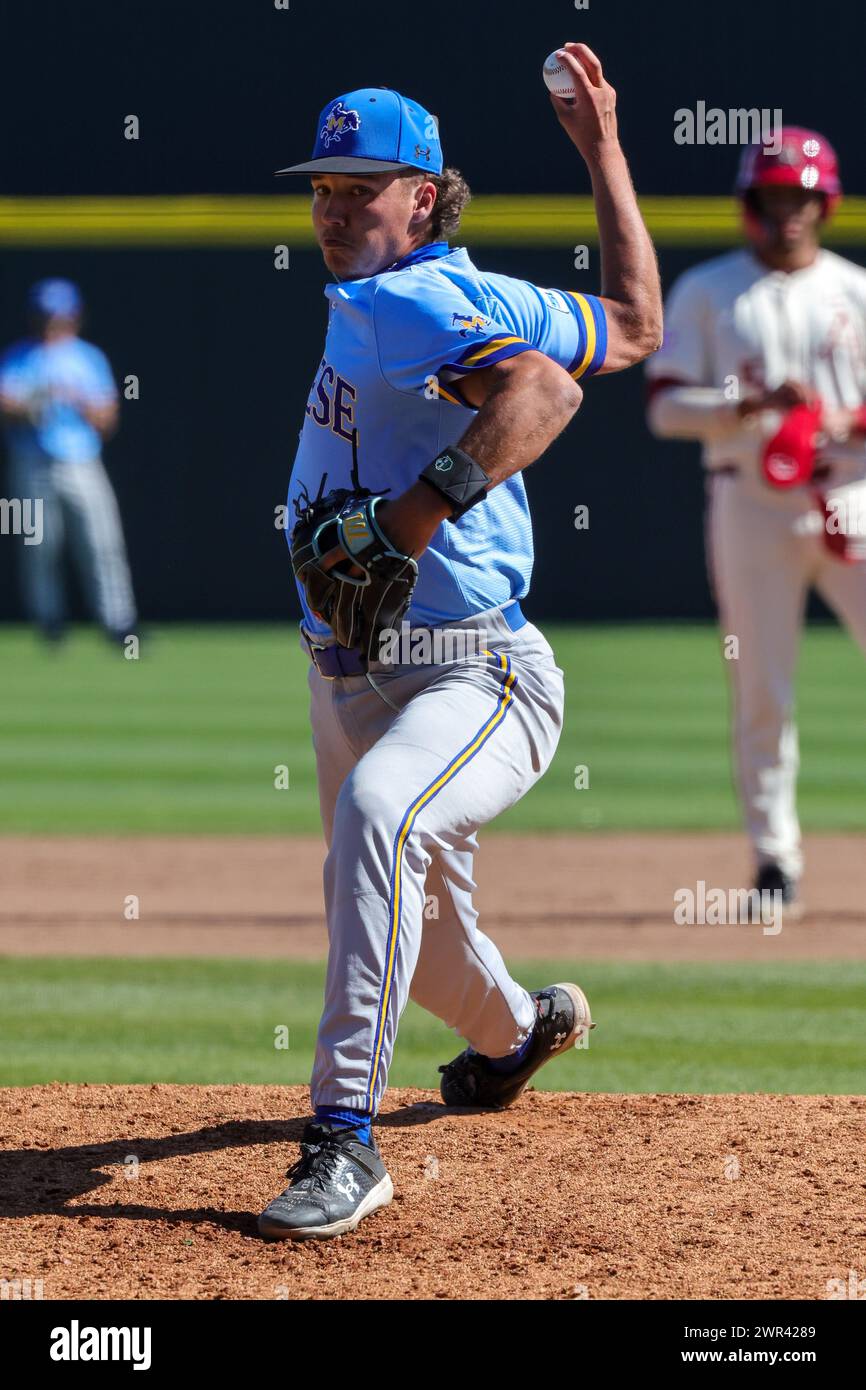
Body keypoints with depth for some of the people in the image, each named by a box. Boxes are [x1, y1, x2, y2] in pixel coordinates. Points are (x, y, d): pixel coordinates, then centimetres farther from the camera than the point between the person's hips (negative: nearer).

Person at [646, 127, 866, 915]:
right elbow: (667, 408, -2)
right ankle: (775, 859, 7)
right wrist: (755, 404, -16)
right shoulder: (706, 293, 6)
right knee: (762, 693, -1)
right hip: (751, 504, -1)